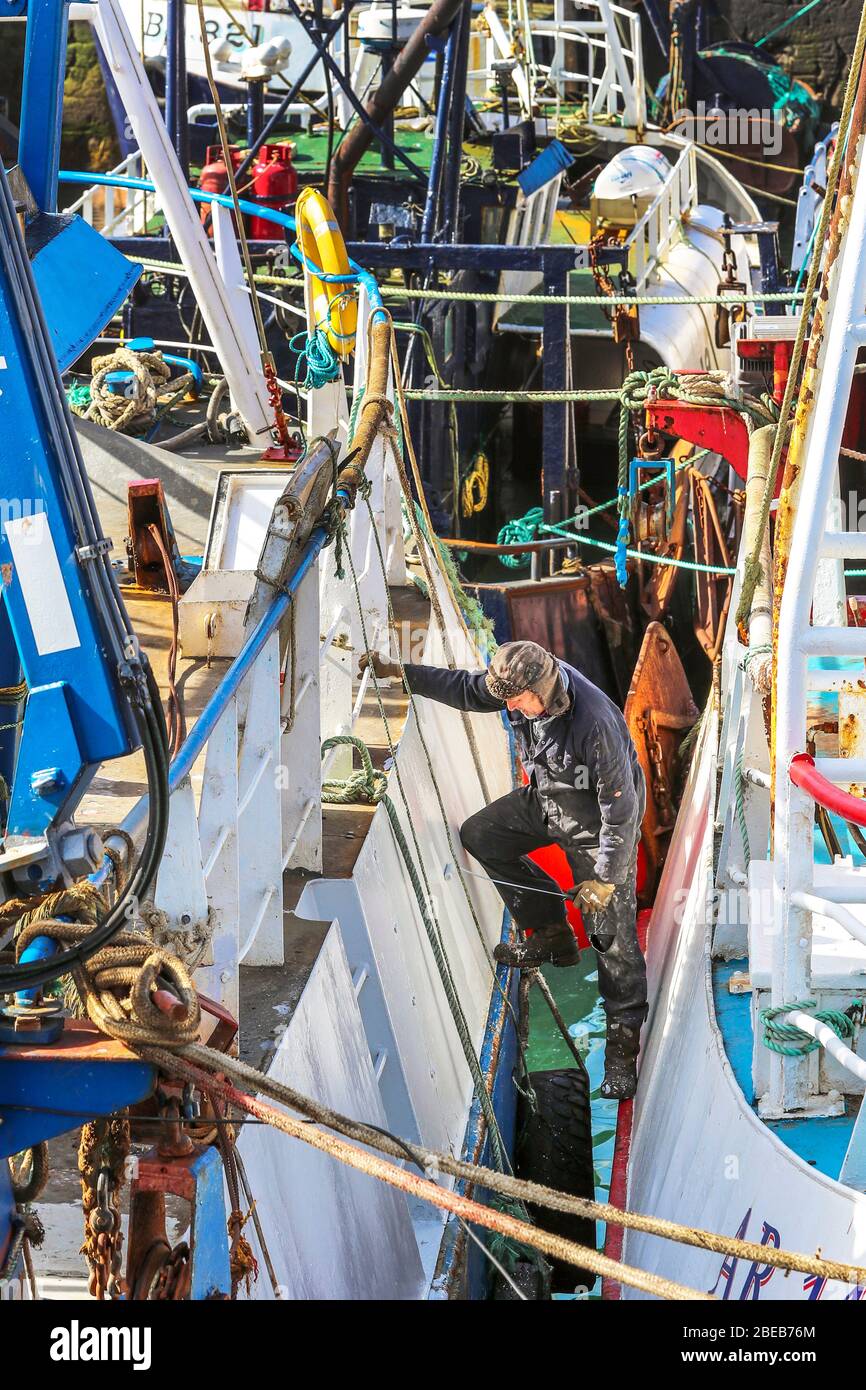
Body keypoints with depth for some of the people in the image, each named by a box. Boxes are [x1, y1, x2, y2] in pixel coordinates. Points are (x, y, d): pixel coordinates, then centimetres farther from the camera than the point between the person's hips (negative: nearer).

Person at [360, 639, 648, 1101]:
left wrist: (605, 877, -26)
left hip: (601, 817, -8)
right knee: (479, 835, 11)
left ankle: (624, 1041, 1)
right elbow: (467, 688, 4)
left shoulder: (594, 723, -38)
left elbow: (620, 805, -30)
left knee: (612, 928, -8)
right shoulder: (526, 683, -16)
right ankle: (551, 935, 18)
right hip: (547, 799, 8)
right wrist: (401, 673, 0)